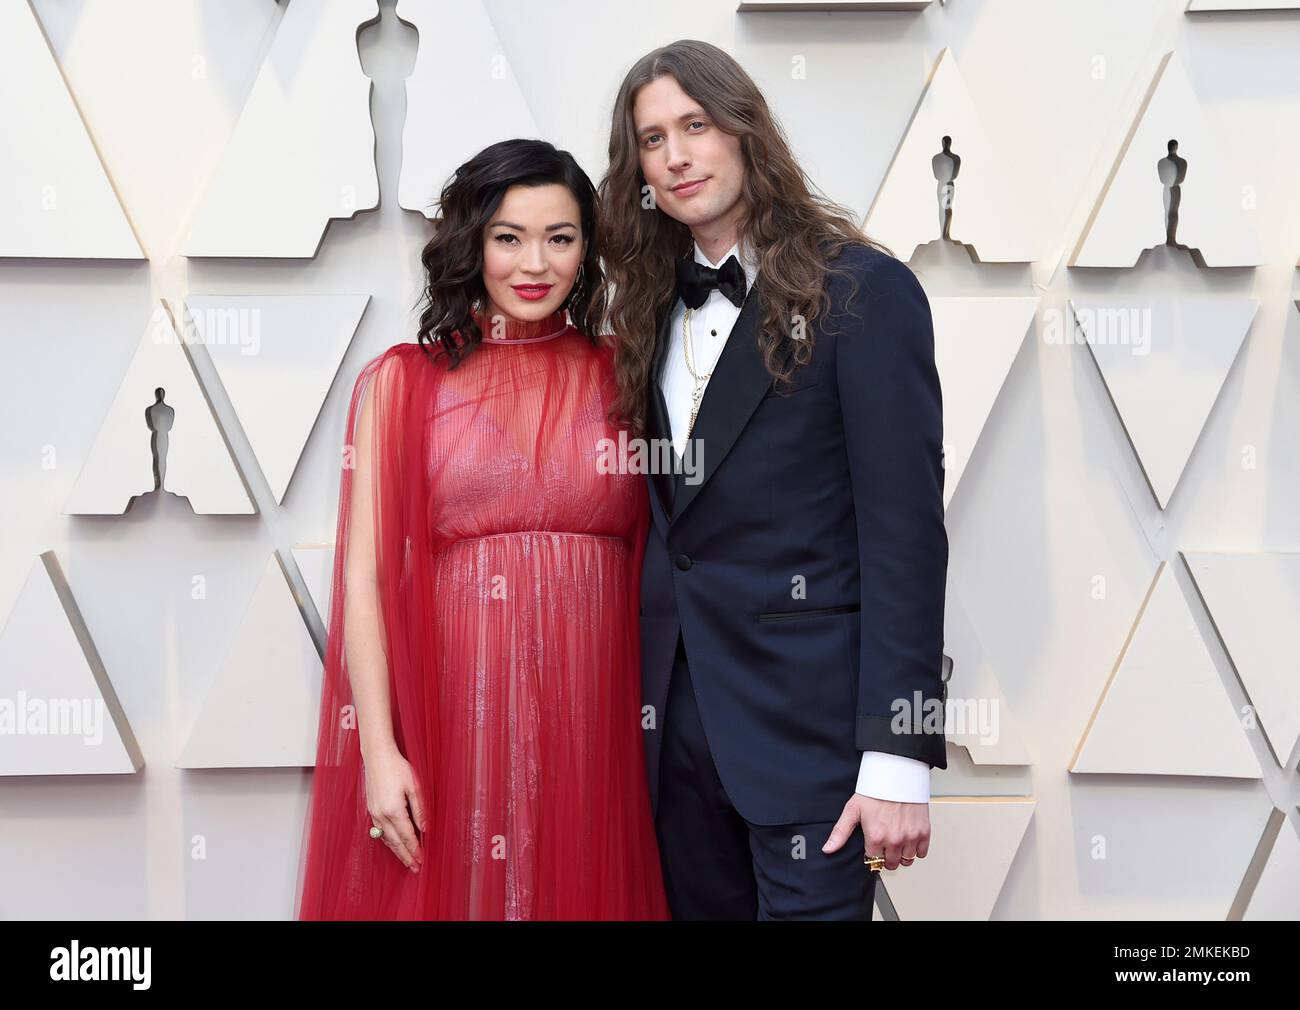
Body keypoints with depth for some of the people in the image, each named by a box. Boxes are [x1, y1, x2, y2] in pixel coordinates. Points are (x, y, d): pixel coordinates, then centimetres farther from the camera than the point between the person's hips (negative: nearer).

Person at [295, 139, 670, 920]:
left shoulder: (623, 378, 7)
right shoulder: (403, 381, 2)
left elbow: (657, 559, 6)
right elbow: (366, 573, -2)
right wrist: (379, 750, -10)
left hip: (593, 724, 2)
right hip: (448, 718, -1)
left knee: (584, 892, 9)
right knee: (443, 890, 8)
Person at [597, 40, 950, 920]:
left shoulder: (863, 290, -6)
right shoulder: (658, 308, 13)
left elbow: (905, 532, -11)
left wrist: (898, 757, -16)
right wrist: (646, 698, 5)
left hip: (808, 713, -6)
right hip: (680, 709, 6)